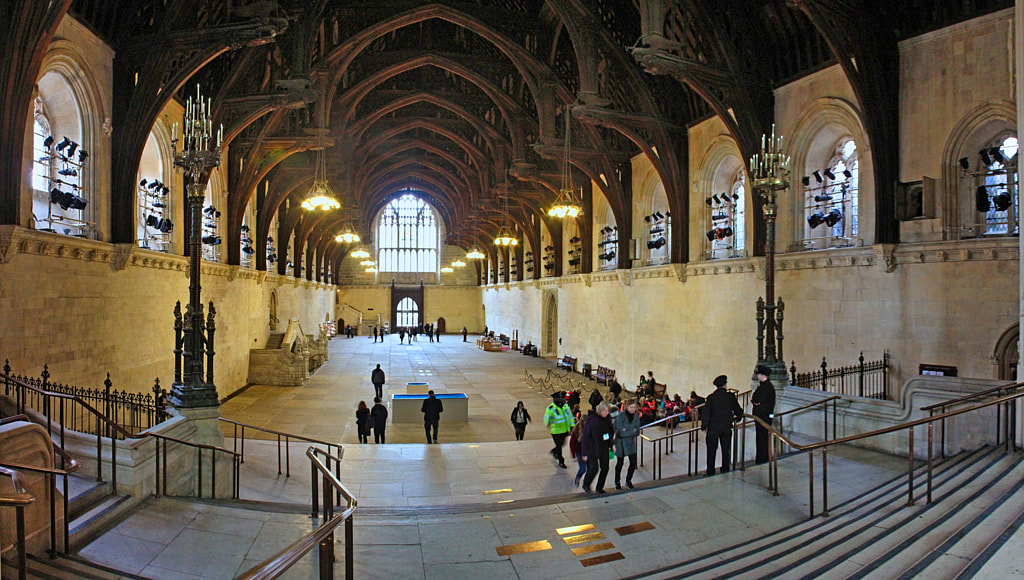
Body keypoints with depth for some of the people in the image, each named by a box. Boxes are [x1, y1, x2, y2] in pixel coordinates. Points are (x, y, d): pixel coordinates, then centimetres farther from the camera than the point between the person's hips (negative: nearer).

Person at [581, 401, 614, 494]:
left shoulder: (607, 419, 0)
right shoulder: (591, 419, -17)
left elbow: (612, 432, 16)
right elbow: (585, 437, -14)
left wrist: (611, 446, 8)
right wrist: (585, 453, -15)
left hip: (604, 447, 6)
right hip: (592, 448, -6)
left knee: (605, 467, 5)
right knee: (593, 468, -11)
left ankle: (599, 487, 25)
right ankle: (586, 485, 15)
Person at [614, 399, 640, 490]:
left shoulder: (636, 416, -4)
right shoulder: (620, 416, -19)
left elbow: (637, 432, 1)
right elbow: (621, 432, -21)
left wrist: (627, 431, -12)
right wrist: (632, 431, -13)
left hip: (630, 441, 4)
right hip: (620, 442, -4)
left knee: (633, 462, -1)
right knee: (620, 463, 8)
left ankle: (628, 481, 22)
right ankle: (617, 482, 28)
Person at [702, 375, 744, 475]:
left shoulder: (711, 397, -7)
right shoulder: (731, 396, -2)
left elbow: (706, 413, -8)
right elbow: (739, 411, 6)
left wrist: (705, 425, 4)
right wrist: (737, 418, 28)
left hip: (713, 427, -2)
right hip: (727, 427, 2)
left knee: (711, 449, 5)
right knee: (725, 449, 15)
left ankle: (711, 471, 7)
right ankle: (725, 470, 21)